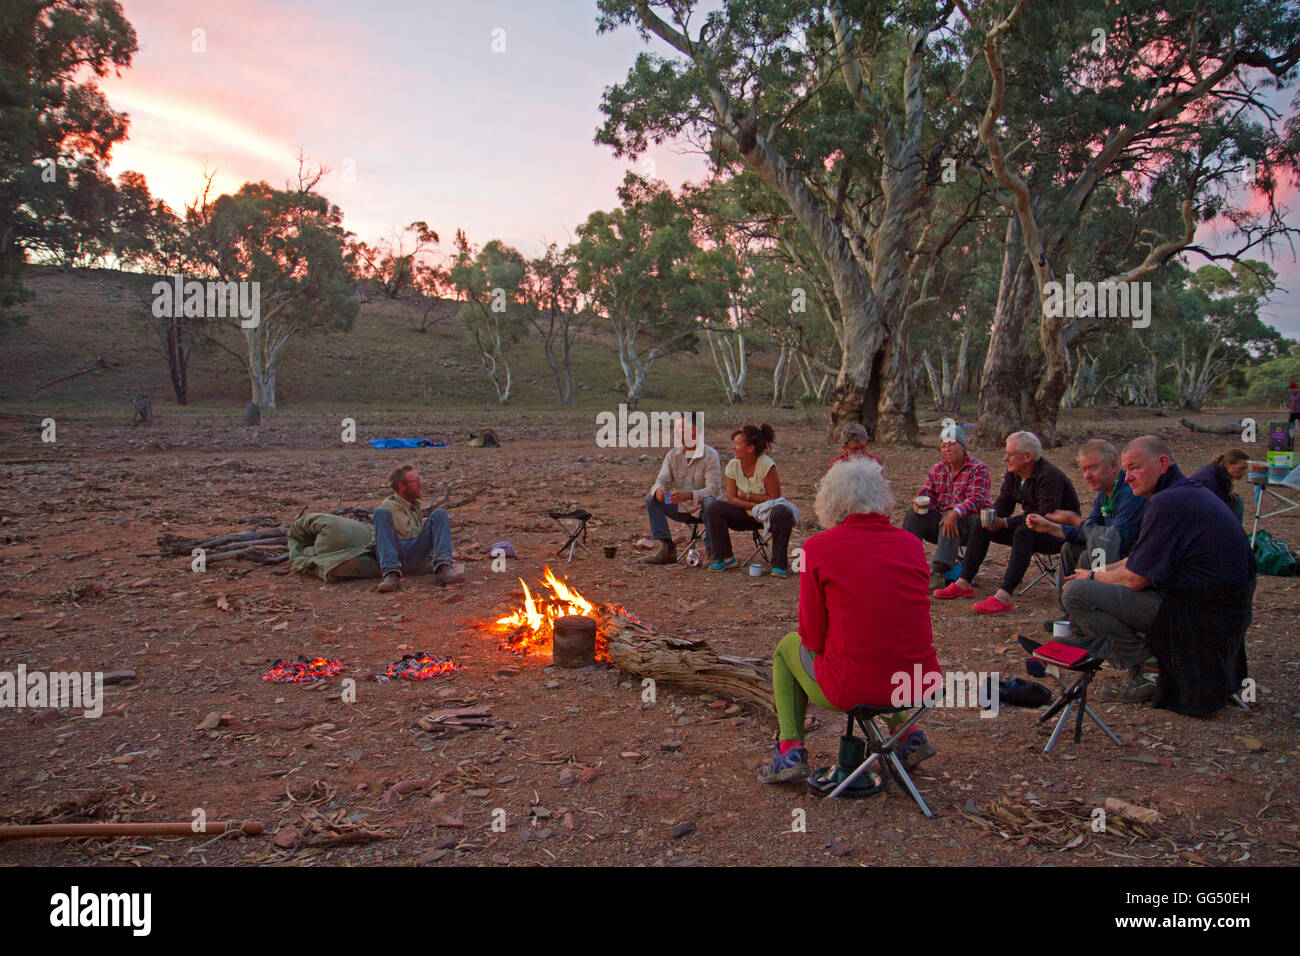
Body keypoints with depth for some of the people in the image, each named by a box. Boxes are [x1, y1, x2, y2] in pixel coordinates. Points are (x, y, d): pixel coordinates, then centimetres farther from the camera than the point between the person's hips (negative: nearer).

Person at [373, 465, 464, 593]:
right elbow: (409, 533, -5)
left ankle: (442, 569, -32)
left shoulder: (415, 504, 26)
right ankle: (392, 574, -40)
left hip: (417, 560, 5)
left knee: (440, 514, -8)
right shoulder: (389, 505, 2)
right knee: (381, 513, -25)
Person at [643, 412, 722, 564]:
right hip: (681, 508, 5)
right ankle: (667, 549, -14)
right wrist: (658, 490, -32)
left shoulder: (710, 455, -13)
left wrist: (689, 495, -41)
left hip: (701, 507, -5)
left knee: (709, 501, -37)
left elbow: (713, 489, -23)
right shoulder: (672, 455, 3)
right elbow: (662, 479, -4)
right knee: (651, 499, -14)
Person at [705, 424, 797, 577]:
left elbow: (775, 499, -15)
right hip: (746, 516, 4)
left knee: (782, 513, -38)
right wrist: (755, 506, -20)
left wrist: (747, 496, -15)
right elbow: (731, 498, -6)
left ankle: (779, 564, -22)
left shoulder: (766, 465, -18)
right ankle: (725, 558, -6)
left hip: (767, 516, -4)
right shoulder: (733, 465, -4)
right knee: (713, 508, -18)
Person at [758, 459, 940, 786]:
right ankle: (907, 732, 30)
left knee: (788, 646, 26)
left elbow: (813, 635, -5)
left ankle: (790, 750, 19)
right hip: (921, 684, 5)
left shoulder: (818, 547, -8)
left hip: (852, 688, -4)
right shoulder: (912, 544, 3)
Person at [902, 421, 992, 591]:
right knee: (913, 514, -18)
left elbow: (977, 499, -18)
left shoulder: (978, 469, -5)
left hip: (970, 523, -5)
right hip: (942, 520, 5)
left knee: (951, 518, -36)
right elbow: (927, 493, 8)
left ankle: (938, 571, -47)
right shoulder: (936, 470, 13)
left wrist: (955, 513, -37)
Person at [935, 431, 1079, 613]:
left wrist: (1005, 523, -31)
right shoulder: (1013, 472, 2)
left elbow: (1047, 516, -31)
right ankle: (963, 584, -6)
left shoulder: (1049, 476, -24)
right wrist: (991, 517, -17)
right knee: (981, 526, -2)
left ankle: (1003, 596, -46)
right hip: (1030, 526, 9)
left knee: (1023, 533, -38)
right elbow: (1003, 503, 7)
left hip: (1059, 534, -9)